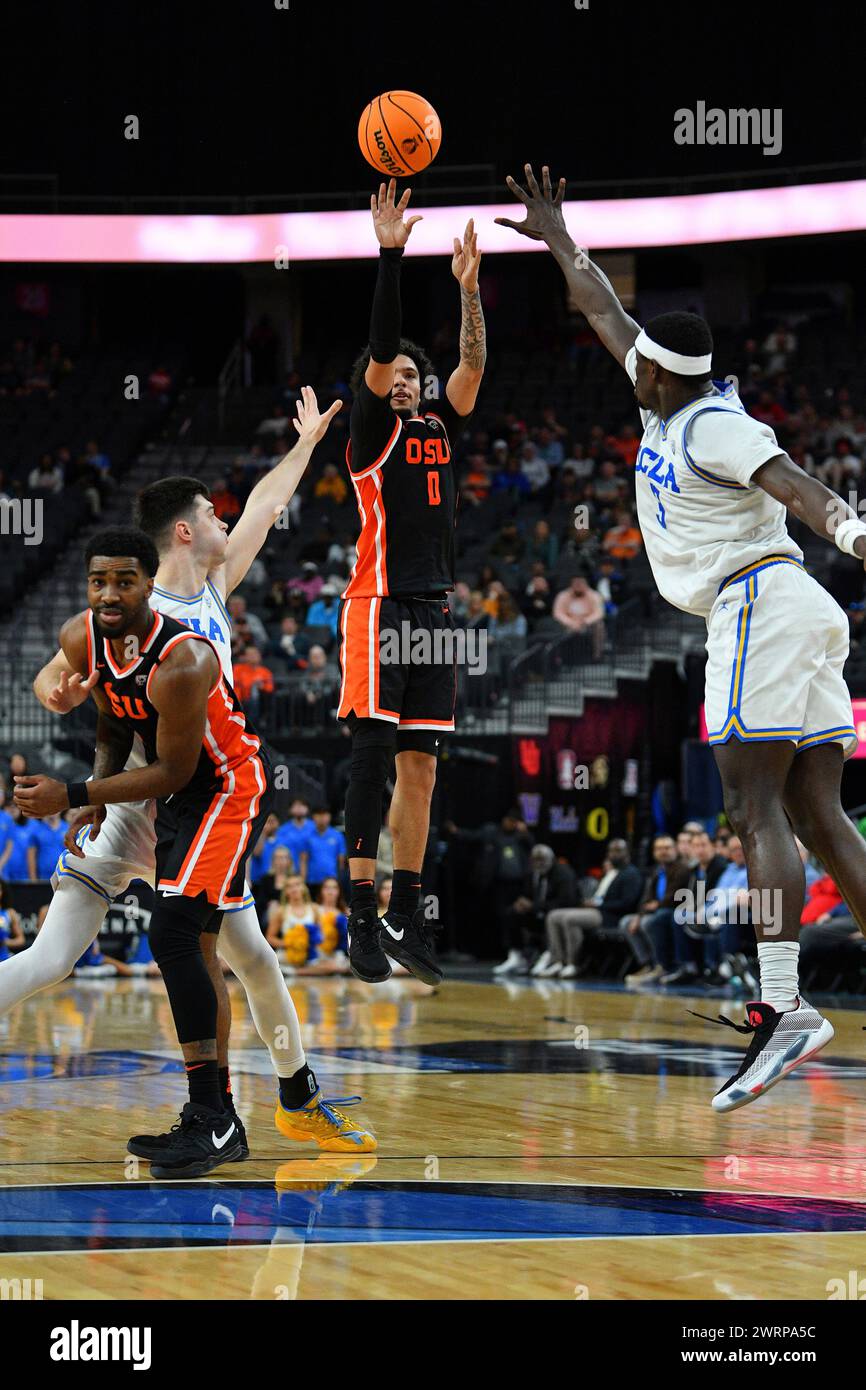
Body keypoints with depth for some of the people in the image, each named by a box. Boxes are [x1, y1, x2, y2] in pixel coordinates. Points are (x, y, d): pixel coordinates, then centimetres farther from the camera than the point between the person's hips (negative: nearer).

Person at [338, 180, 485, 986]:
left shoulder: (440, 429, 18)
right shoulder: (370, 430, 3)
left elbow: (473, 365, 7)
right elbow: (379, 347, -10)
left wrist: (469, 288, -4)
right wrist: (391, 255, -17)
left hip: (434, 609, 6)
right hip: (379, 607, -6)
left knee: (420, 769, 6)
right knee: (374, 759, -12)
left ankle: (406, 917, 10)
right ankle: (363, 918, -12)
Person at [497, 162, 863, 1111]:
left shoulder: (714, 425, -7)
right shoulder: (670, 402, 18)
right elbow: (603, 312, 33)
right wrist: (557, 240, 41)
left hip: (761, 602, -9)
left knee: (755, 808, -15)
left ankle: (783, 1007, -24)